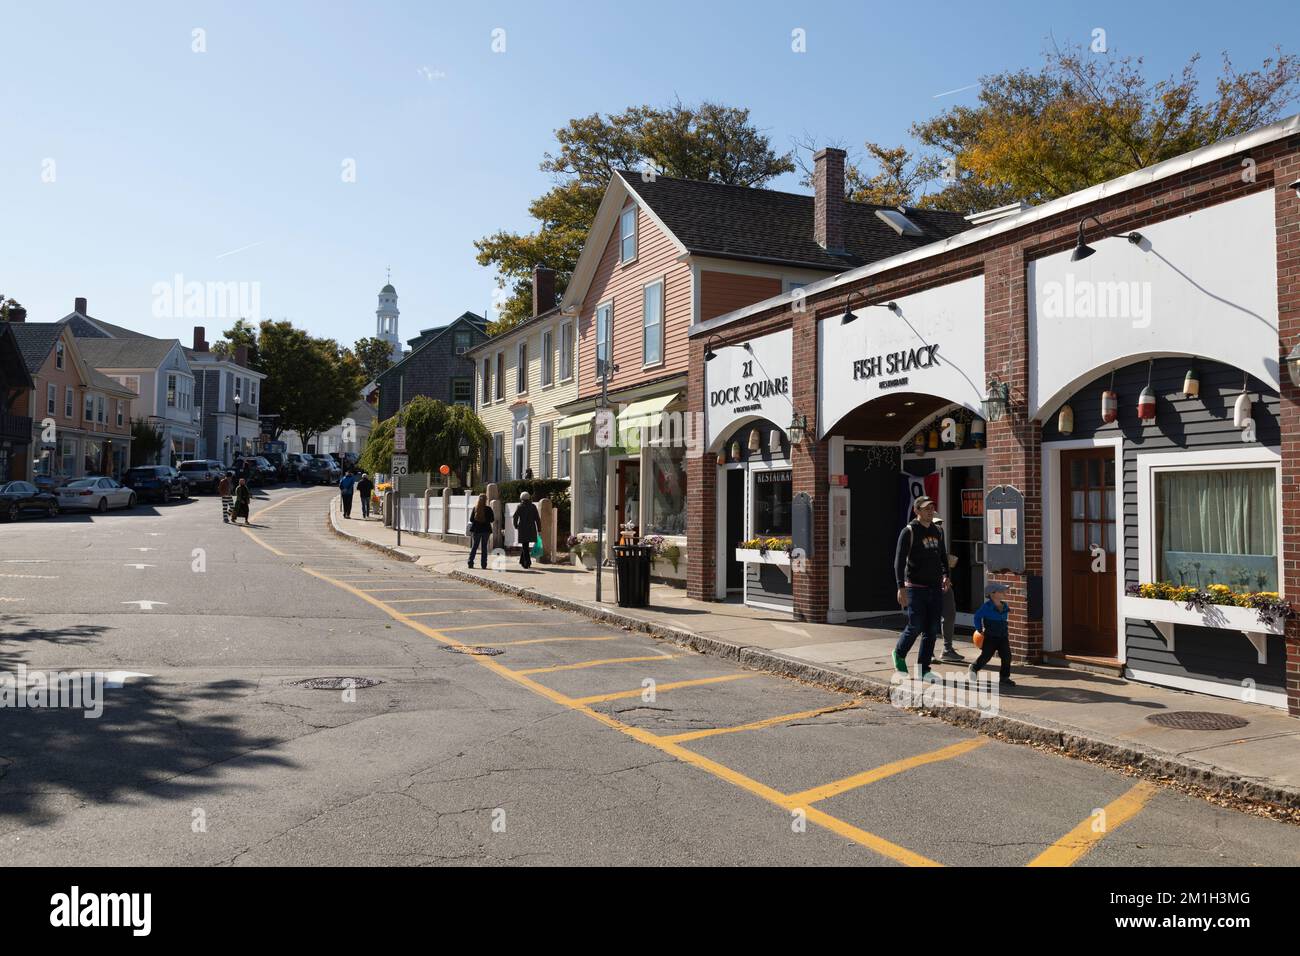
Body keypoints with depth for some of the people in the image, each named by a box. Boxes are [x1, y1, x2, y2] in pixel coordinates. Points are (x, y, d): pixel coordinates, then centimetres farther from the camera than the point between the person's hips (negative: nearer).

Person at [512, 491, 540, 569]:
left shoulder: (519, 507, -3)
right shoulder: (533, 507, 3)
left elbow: (515, 517, -6)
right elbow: (537, 518, 0)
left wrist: (516, 526, 11)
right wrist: (539, 528, 4)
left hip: (522, 529, -3)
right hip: (531, 529, 3)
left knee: (525, 546, 0)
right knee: (526, 545, 19)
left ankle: (527, 562, -8)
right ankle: (522, 560, 27)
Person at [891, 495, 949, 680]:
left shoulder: (938, 531, 13)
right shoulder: (909, 531, -7)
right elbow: (899, 560, -12)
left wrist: (945, 575, 10)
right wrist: (901, 587, -21)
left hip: (935, 588, 6)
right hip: (915, 587, -6)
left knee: (932, 630, 4)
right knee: (915, 627, -5)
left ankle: (923, 670, 13)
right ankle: (899, 655, 23)